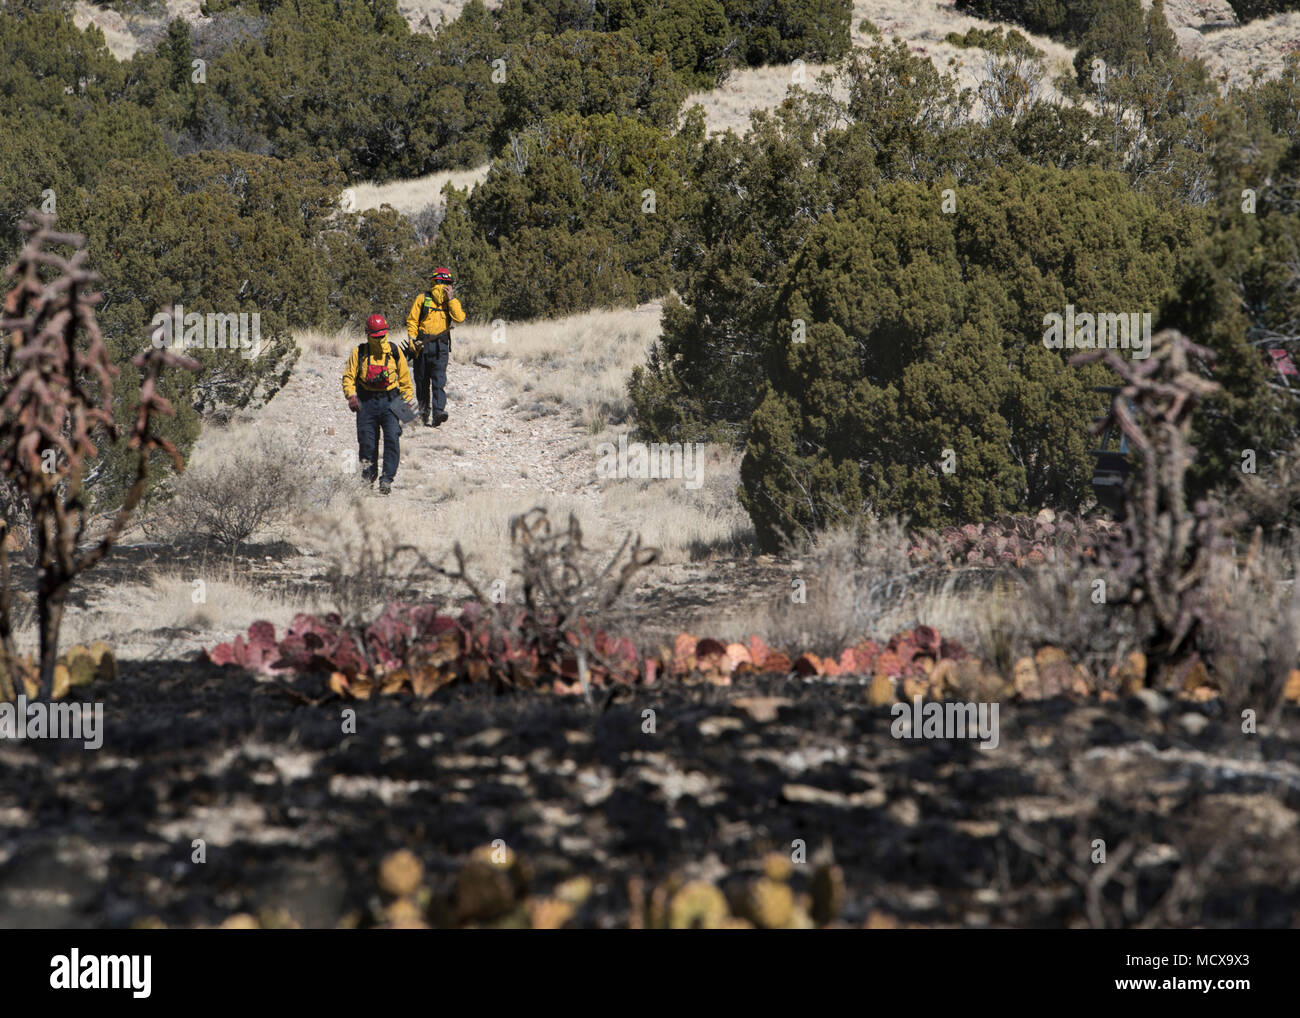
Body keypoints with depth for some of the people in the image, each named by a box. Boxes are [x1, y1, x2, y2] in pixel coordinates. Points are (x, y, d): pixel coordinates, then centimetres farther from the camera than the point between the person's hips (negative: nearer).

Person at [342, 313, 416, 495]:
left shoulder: (395, 352, 6)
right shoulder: (359, 353, 3)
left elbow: (404, 378, 15)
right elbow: (348, 377, 4)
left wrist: (408, 400, 11)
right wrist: (351, 395, -13)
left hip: (389, 402, 0)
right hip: (366, 403, 0)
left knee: (392, 438, -15)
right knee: (367, 441, 0)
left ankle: (387, 479, -15)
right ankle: (368, 473, 22)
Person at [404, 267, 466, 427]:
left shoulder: (452, 302, 11)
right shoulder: (422, 299, 6)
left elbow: (460, 317, -8)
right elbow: (412, 321, 5)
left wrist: (450, 298, -8)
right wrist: (412, 339, -8)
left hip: (440, 346, -1)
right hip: (421, 345, 1)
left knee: (439, 378, -16)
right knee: (422, 380, 6)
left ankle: (439, 411, -26)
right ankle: (424, 412, 19)